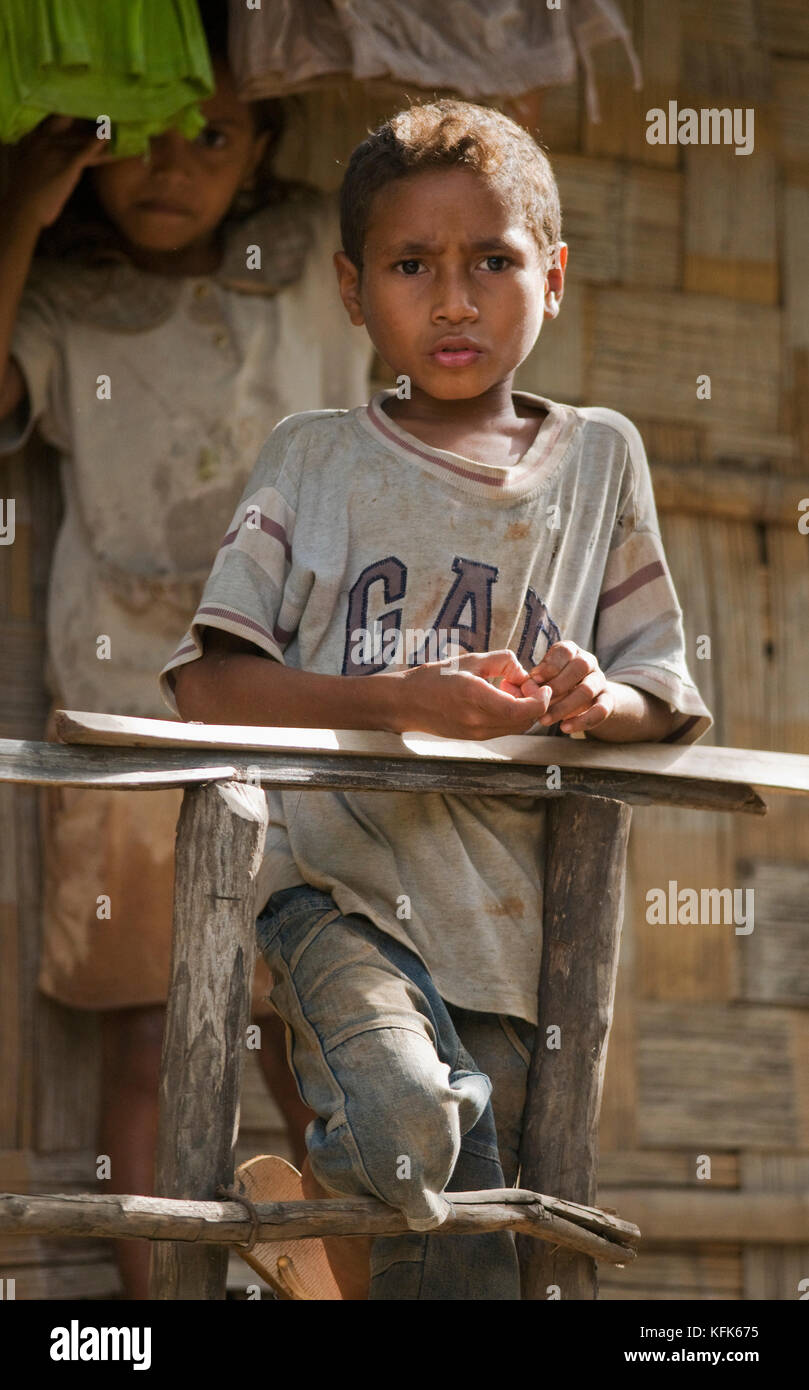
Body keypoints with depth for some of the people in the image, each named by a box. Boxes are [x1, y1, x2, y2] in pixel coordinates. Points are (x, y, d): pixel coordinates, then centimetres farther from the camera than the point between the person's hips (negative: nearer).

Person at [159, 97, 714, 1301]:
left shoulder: (599, 457, 14)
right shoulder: (312, 458, 9)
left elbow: (669, 700, 15)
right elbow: (208, 681, 1)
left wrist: (599, 702, -10)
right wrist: (402, 699, -13)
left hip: (508, 916, 3)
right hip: (343, 882, -3)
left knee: (465, 1230, 0)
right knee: (407, 1125, -30)